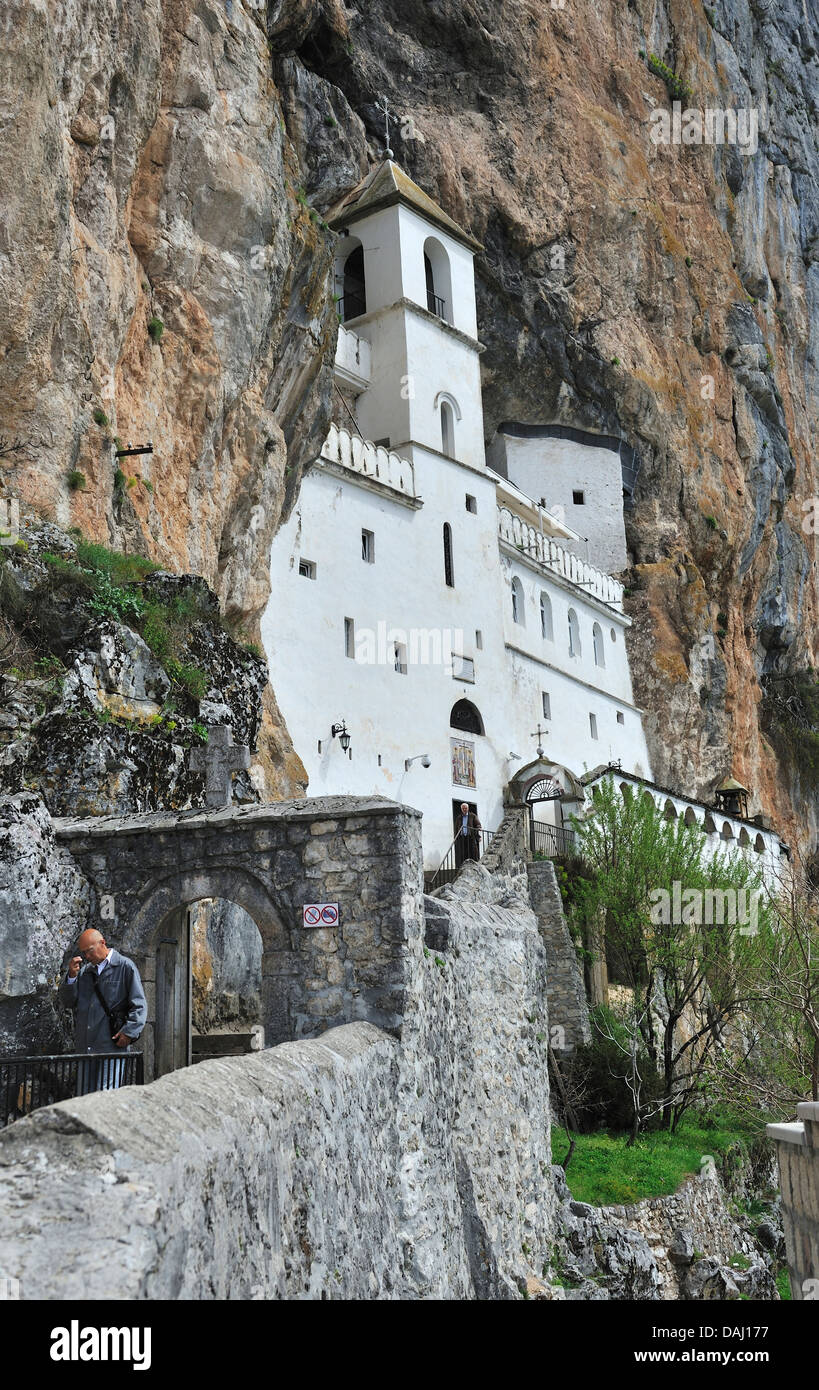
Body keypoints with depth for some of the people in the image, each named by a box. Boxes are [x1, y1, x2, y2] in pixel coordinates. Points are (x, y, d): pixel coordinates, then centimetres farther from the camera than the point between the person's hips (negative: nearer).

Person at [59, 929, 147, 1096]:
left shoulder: (125, 967, 0)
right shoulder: (85, 971, 16)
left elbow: (139, 1006, -2)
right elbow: (68, 1002, 13)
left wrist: (129, 1032, -14)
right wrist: (72, 976, -1)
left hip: (112, 1044, -5)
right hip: (85, 1046, 6)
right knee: (84, 1096, 7)